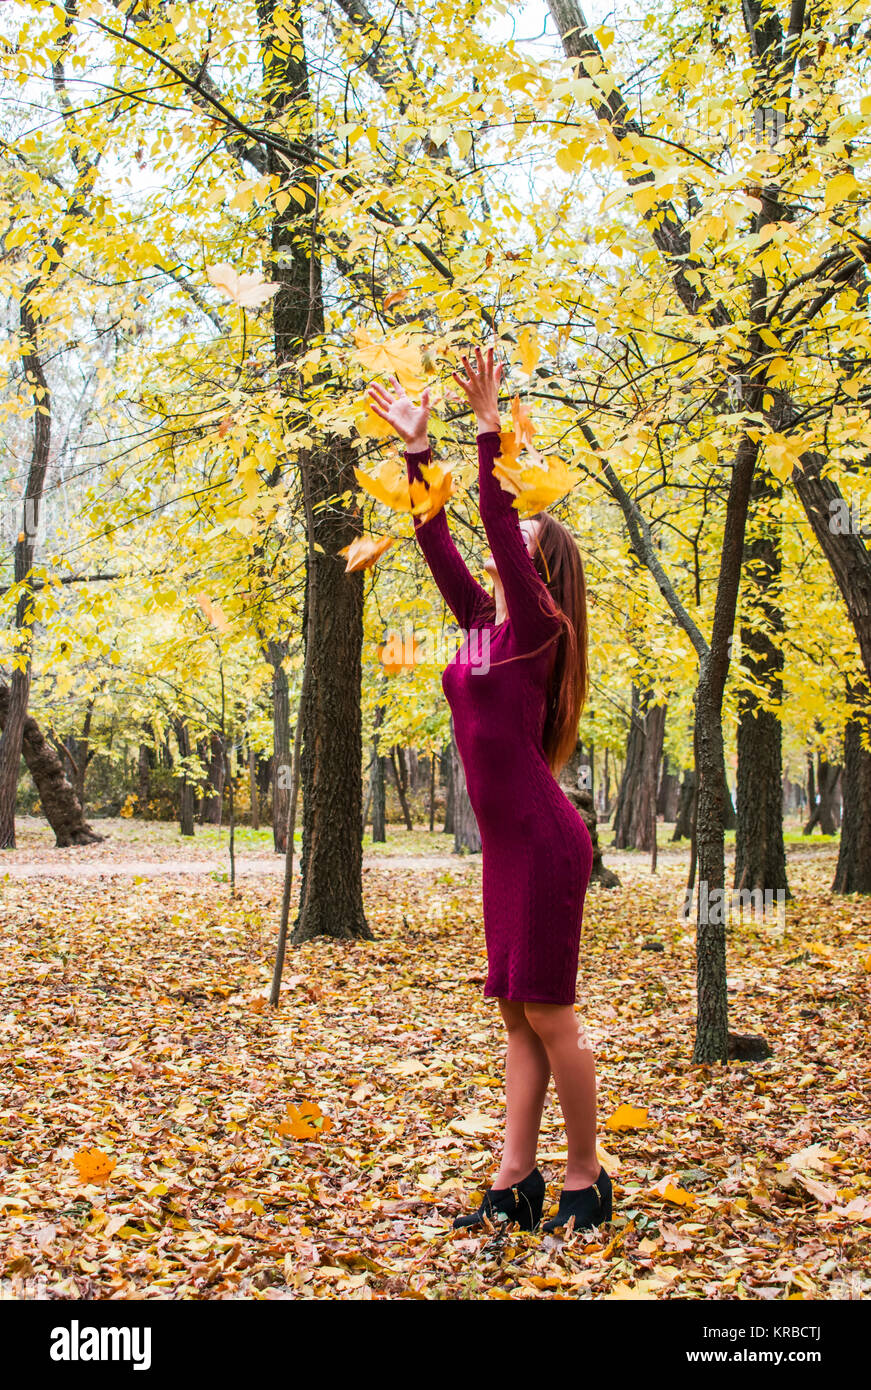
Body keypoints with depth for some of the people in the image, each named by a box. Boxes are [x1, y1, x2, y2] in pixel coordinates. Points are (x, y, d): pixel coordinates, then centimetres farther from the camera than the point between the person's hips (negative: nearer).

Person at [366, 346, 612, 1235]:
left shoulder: (536, 628, -7)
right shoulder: (481, 623, 13)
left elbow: (495, 519, -17)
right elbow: (435, 538, 16)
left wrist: (488, 424, -18)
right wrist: (417, 446, 17)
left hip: (543, 844, -8)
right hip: (506, 846, 8)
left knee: (549, 1016, -1)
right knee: (518, 1018, 10)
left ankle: (585, 1178, 12)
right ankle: (517, 1180, 15)